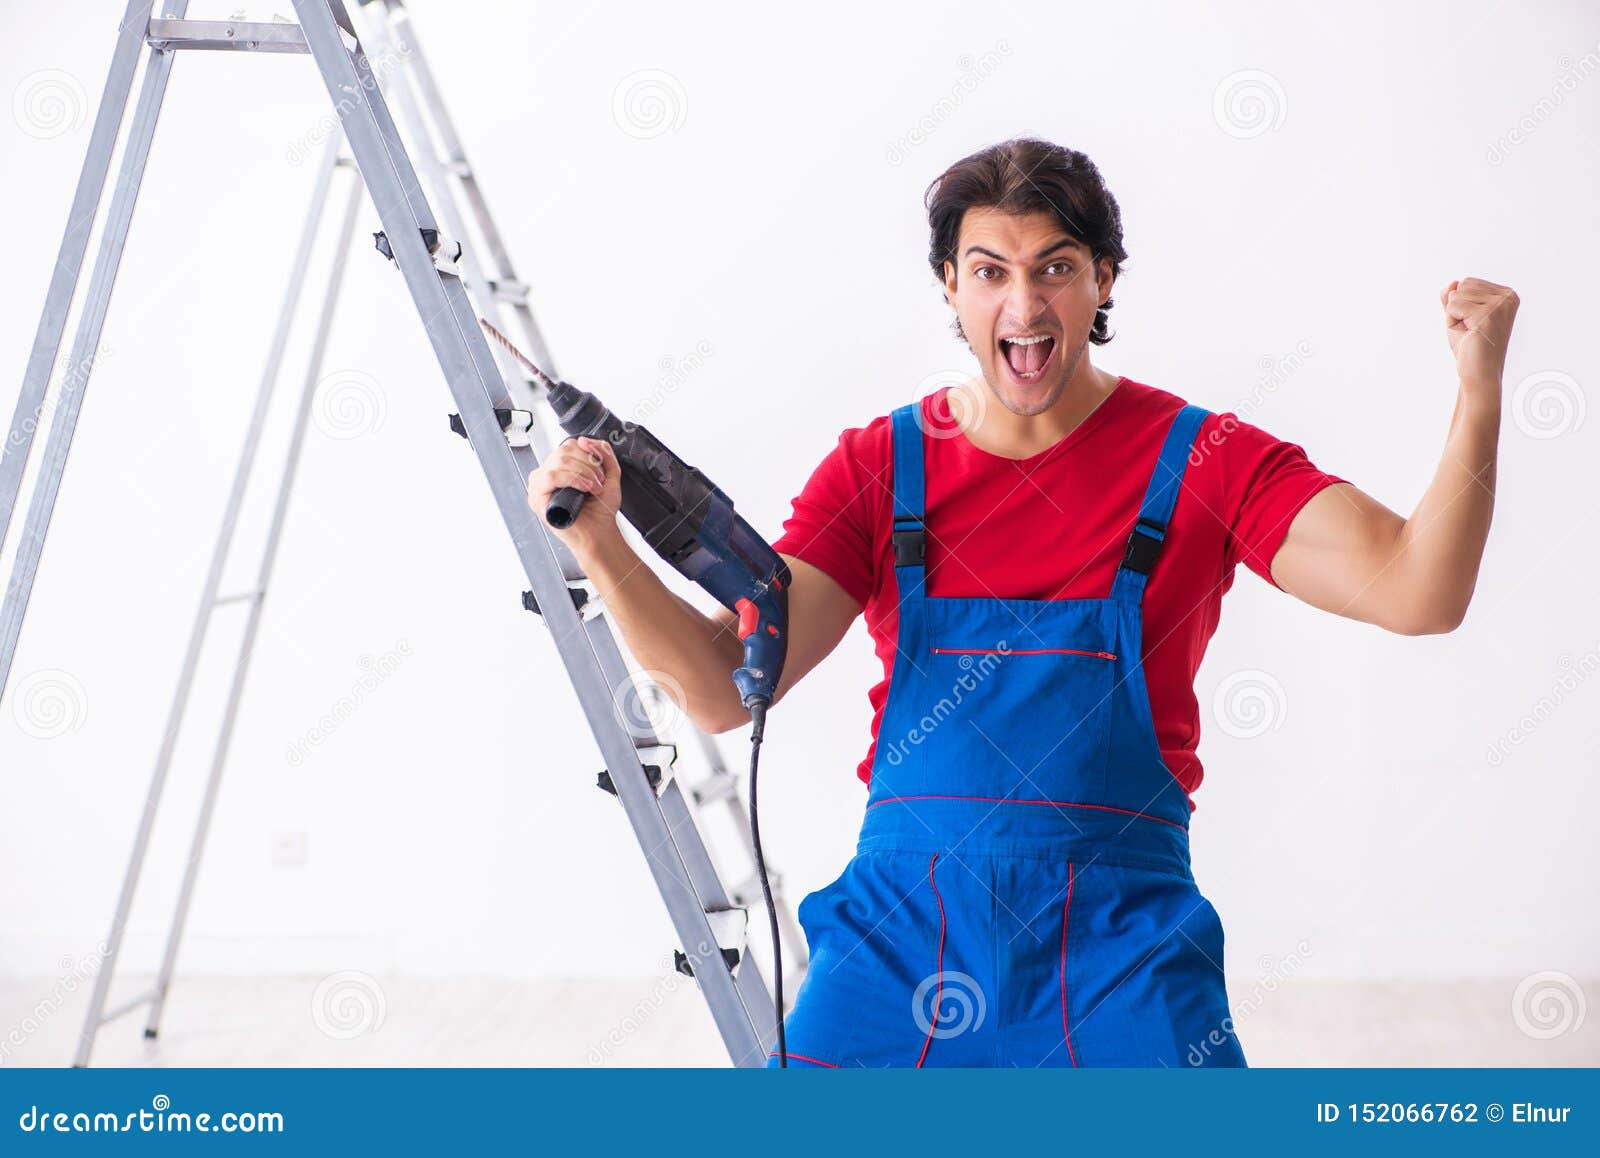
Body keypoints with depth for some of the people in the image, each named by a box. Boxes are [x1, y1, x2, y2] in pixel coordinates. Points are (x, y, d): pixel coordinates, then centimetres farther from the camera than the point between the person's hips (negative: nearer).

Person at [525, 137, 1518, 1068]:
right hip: (901, 926, 2)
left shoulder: (1201, 462, 0)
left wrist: (1479, 396, -24)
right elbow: (727, 688, -3)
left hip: (1119, 938, -1)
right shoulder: (878, 468, 5)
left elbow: (1416, 594, -12)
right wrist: (601, 545, -17)